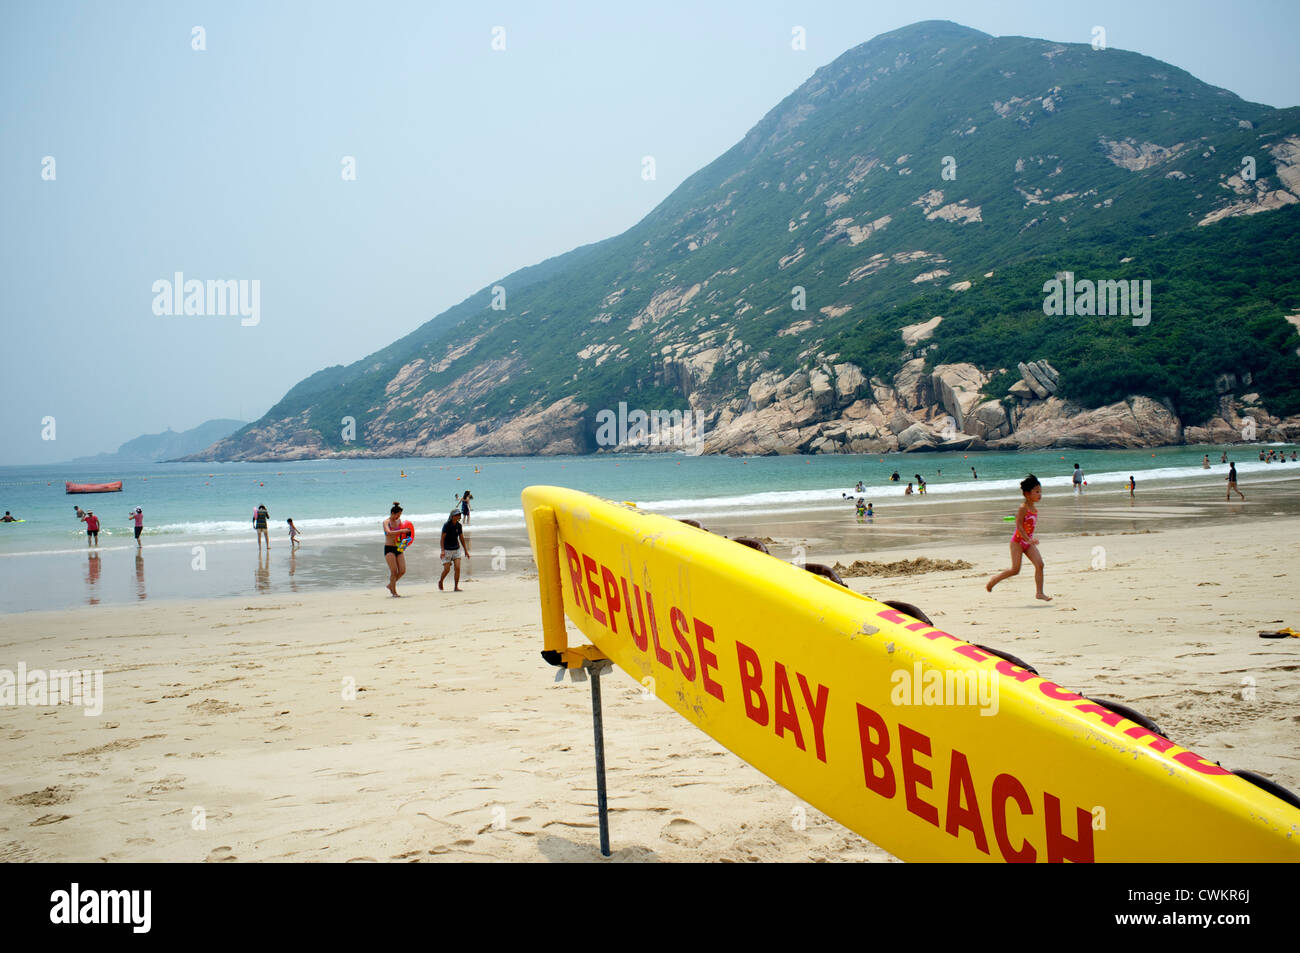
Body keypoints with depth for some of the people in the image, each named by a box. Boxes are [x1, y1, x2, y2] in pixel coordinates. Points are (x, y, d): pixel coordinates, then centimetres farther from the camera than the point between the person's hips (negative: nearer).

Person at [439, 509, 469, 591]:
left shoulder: (459, 525, 3)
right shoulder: (446, 525, -13)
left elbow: (462, 538, 12)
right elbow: (442, 538, -14)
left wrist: (466, 551, 12)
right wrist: (442, 550, -25)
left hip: (456, 549, 4)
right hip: (447, 550, -4)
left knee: (457, 568, -9)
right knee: (447, 569, -4)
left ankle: (456, 587, -3)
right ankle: (440, 581, 26)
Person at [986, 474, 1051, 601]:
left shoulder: (1035, 508, 9)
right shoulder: (1023, 508, -16)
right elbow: (1019, 526, -21)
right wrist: (1028, 539, -28)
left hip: (1028, 542, 7)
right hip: (1018, 542, -7)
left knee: (1039, 564, -9)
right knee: (1015, 569, -7)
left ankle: (1039, 593, -7)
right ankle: (993, 581, 14)